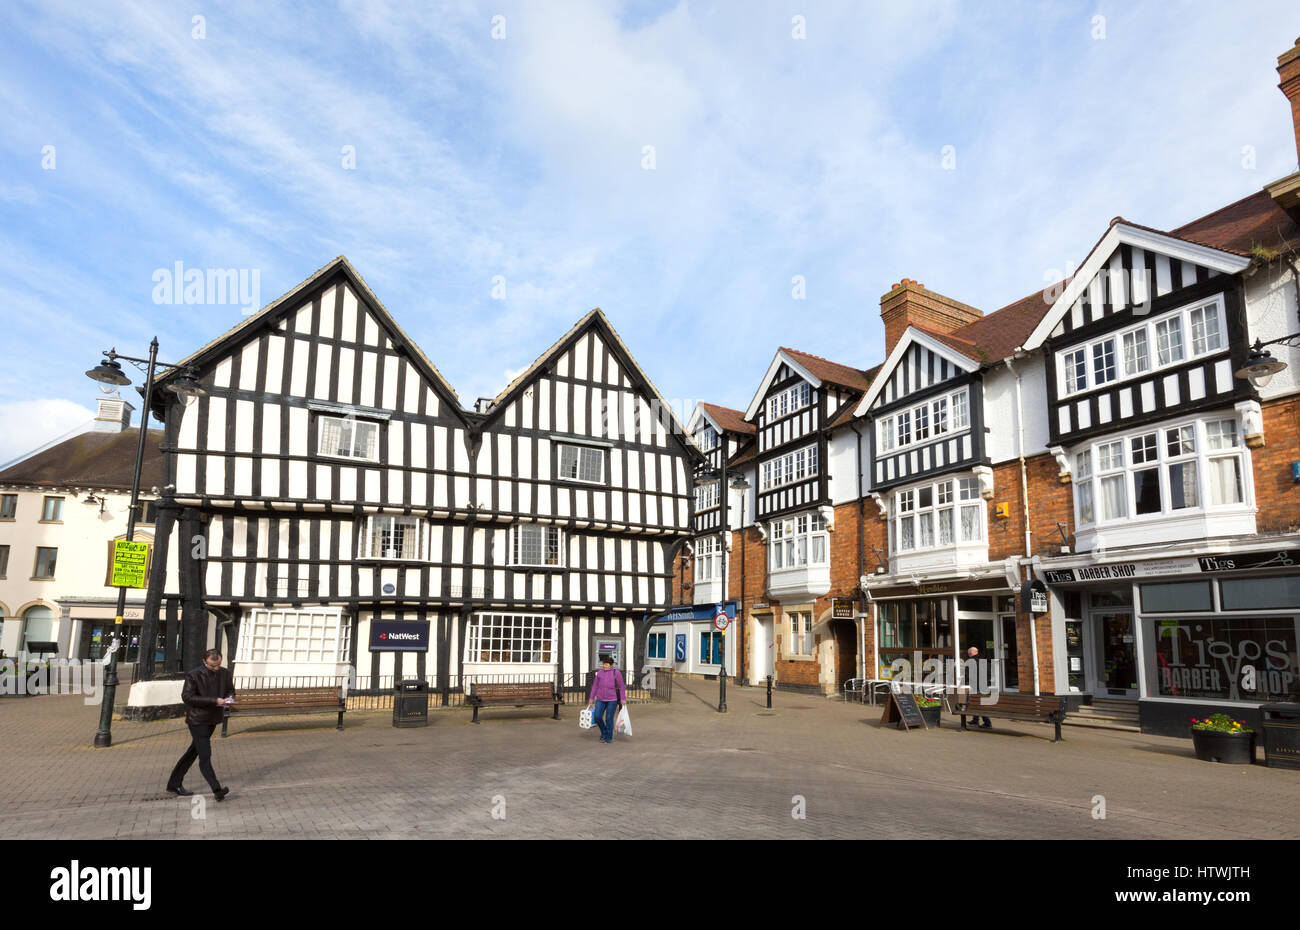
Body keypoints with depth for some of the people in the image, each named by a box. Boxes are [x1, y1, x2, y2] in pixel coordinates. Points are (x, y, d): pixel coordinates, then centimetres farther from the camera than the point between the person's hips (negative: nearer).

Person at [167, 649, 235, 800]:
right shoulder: (194, 675, -14)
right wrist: (214, 701, -23)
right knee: (205, 755, -10)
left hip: (213, 719, 7)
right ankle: (216, 790, -15)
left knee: (193, 752, 17)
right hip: (197, 720, -7)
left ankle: (174, 784, 31)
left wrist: (230, 698, -9)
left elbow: (230, 690, 16)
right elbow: (187, 696, -17)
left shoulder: (225, 673, 3)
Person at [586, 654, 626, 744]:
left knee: (609, 719, -2)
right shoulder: (599, 673, 5)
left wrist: (623, 699, -9)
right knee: (597, 717, -4)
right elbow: (595, 686, 9)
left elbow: (621, 687, -5)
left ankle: (609, 737, 14)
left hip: (612, 699, -3)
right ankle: (604, 732, 20)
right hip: (600, 699, 4)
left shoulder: (616, 673, -6)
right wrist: (591, 698, 8)